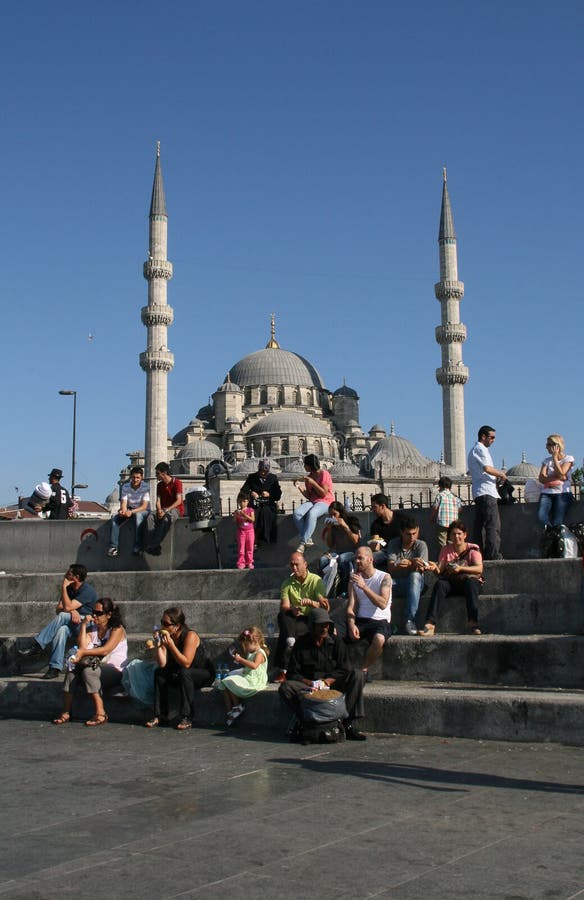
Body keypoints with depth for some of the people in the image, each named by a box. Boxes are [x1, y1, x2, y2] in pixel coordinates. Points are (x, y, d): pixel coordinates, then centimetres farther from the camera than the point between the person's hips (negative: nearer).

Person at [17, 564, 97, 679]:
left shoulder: (87, 591, -13)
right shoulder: (69, 588, 11)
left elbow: (67, 607, -22)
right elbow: (58, 609, 2)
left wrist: (63, 587, -17)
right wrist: (72, 610, -18)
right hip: (72, 625, 6)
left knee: (63, 616, -31)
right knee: (62, 630, -31)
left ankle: (36, 646, -30)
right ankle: (55, 668, -40)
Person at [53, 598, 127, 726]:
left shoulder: (117, 629, -3)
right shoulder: (91, 628, 16)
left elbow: (105, 650, -18)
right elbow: (82, 647, -2)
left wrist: (83, 652, -22)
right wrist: (83, 625, -1)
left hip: (115, 671, -6)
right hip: (96, 667, 6)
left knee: (88, 671, -32)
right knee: (73, 668, -20)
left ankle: (100, 714, -34)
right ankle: (66, 712, -25)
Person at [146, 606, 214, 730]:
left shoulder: (190, 636, -24)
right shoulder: (166, 636, -7)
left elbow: (186, 663, -31)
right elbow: (162, 664, -14)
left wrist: (171, 645, -37)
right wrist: (158, 644, -24)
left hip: (204, 674, -6)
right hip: (179, 675, 6)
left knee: (184, 673, -35)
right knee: (159, 673, -14)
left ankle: (186, 718, -31)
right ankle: (160, 715, -10)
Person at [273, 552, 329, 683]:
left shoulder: (316, 580, -3)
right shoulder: (287, 583, 7)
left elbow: (325, 606, -13)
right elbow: (284, 606, -8)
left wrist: (311, 602, -33)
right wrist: (292, 609, -33)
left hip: (310, 620, -3)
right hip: (293, 619, 3)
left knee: (284, 632, -32)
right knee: (282, 615, -32)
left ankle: (283, 670, -32)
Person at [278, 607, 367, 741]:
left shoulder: (336, 642, 3)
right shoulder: (301, 643, 1)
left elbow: (344, 670, 0)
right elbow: (292, 673, -2)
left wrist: (328, 681, -17)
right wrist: (309, 683, -19)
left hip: (332, 684, 1)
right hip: (308, 686, -1)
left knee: (357, 675, -24)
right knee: (285, 688, -29)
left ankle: (349, 724, -26)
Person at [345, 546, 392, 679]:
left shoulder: (384, 577, -3)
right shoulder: (354, 579, 11)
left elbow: (383, 604, -18)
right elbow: (351, 606, 4)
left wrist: (364, 586, -24)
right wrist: (351, 624, -16)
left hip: (380, 621, -4)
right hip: (360, 620, 4)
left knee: (379, 639, -38)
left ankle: (364, 669, -14)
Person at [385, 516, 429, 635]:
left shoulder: (421, 545, -3)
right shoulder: (393, 544, 0)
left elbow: (421, 570, -14)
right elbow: (391, 568, -14)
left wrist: (409, 564, -37)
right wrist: (412, 563, -31)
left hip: (415, 584, -1)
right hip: (397, 583, 1)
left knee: (415, 576, -36)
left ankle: (410, 619, -40)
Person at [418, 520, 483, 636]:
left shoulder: (472, 549, 3)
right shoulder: (446, 550, 11)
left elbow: (479, 569, -12)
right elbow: (440, 572, 2)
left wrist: (461, 568, -26)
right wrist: (435, 568, -23)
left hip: (470, 582, -2)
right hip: (451, 583, 2)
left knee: (470, 582, -36)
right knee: (439, 584, -30)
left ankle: (473, 623, -43)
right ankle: (430, 624, -45)